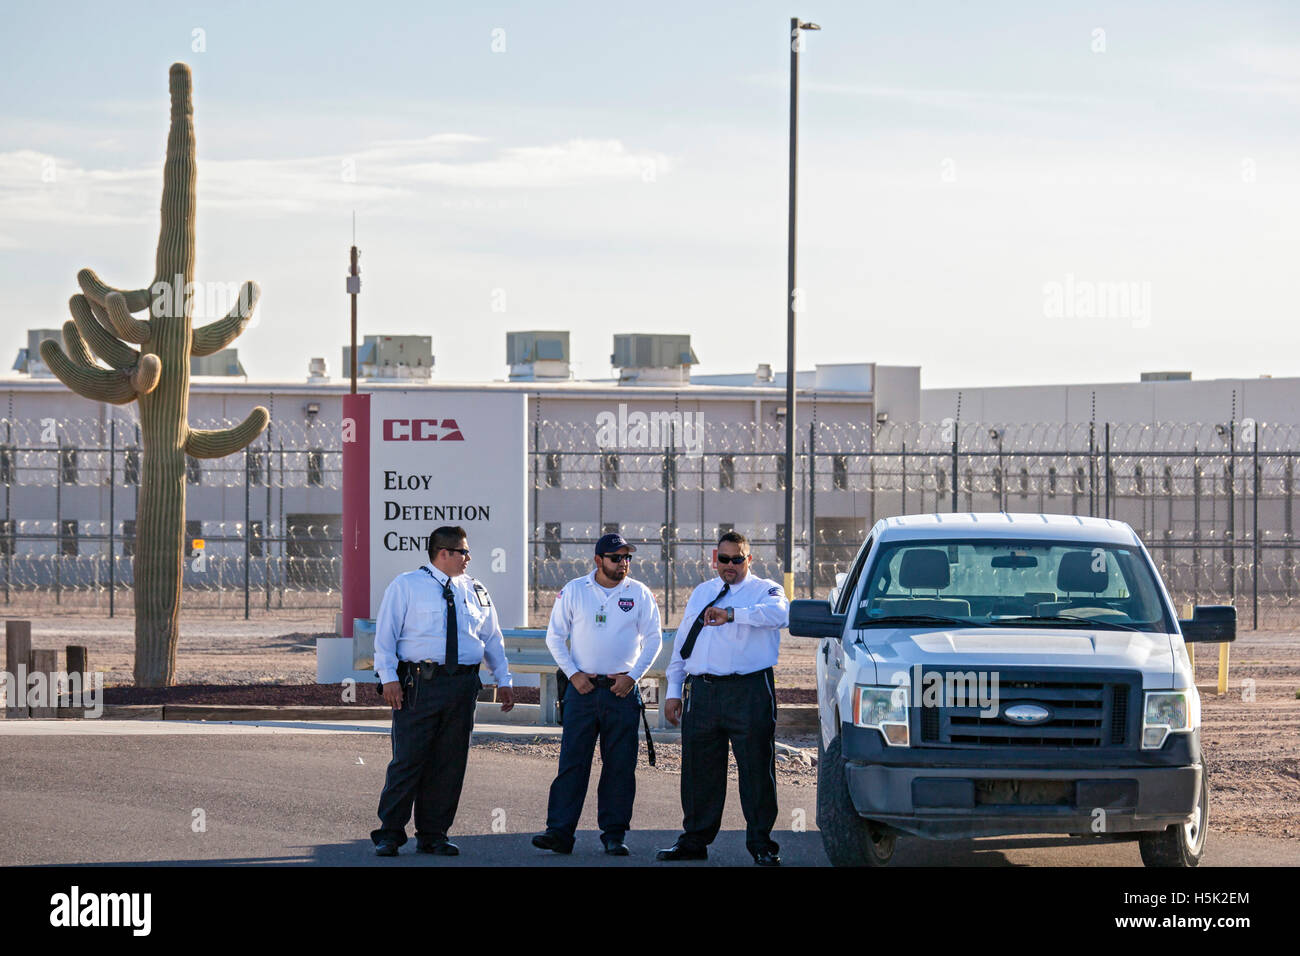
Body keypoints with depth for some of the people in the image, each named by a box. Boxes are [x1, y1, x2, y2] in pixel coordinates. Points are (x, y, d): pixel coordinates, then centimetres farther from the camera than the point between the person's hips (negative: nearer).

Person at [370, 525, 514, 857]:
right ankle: (389, 834, 1)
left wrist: (504, 680, 16)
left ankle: (433, 835, 13)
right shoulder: (406, 586, 3)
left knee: (449, 764, 4)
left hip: (462, 686, 5)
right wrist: (389, 678, -10)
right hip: (418, 684, -4)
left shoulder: (475, 591, 16)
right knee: (409, 760, -7)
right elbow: (385, 634, -1)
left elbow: (492, 639, 22)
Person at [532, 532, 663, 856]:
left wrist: (632, 676, -3)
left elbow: (653, 639, 7)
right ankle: (560, 831, -4)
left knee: (620, 765, 1)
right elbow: (554, 636, 7)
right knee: (572, 761, -4)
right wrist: (573, 673, -3)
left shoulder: (640, 594, 4)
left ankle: (614, 835, 8)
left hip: (622, 691, 0)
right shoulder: (574, 591, 3)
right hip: (583, 687, 0)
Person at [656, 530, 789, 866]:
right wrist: (673, 691, 14)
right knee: (699, 771, 8)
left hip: (749, 692, -5)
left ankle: (761, 844, 5)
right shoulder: (700, 593, 20)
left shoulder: (764, 590, 3)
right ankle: (694, 841, 19)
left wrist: (731, 614, -33)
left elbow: (780, 613, -22)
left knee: (756, 769, -3)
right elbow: (681, 643, 22)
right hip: (701, 692, 5)